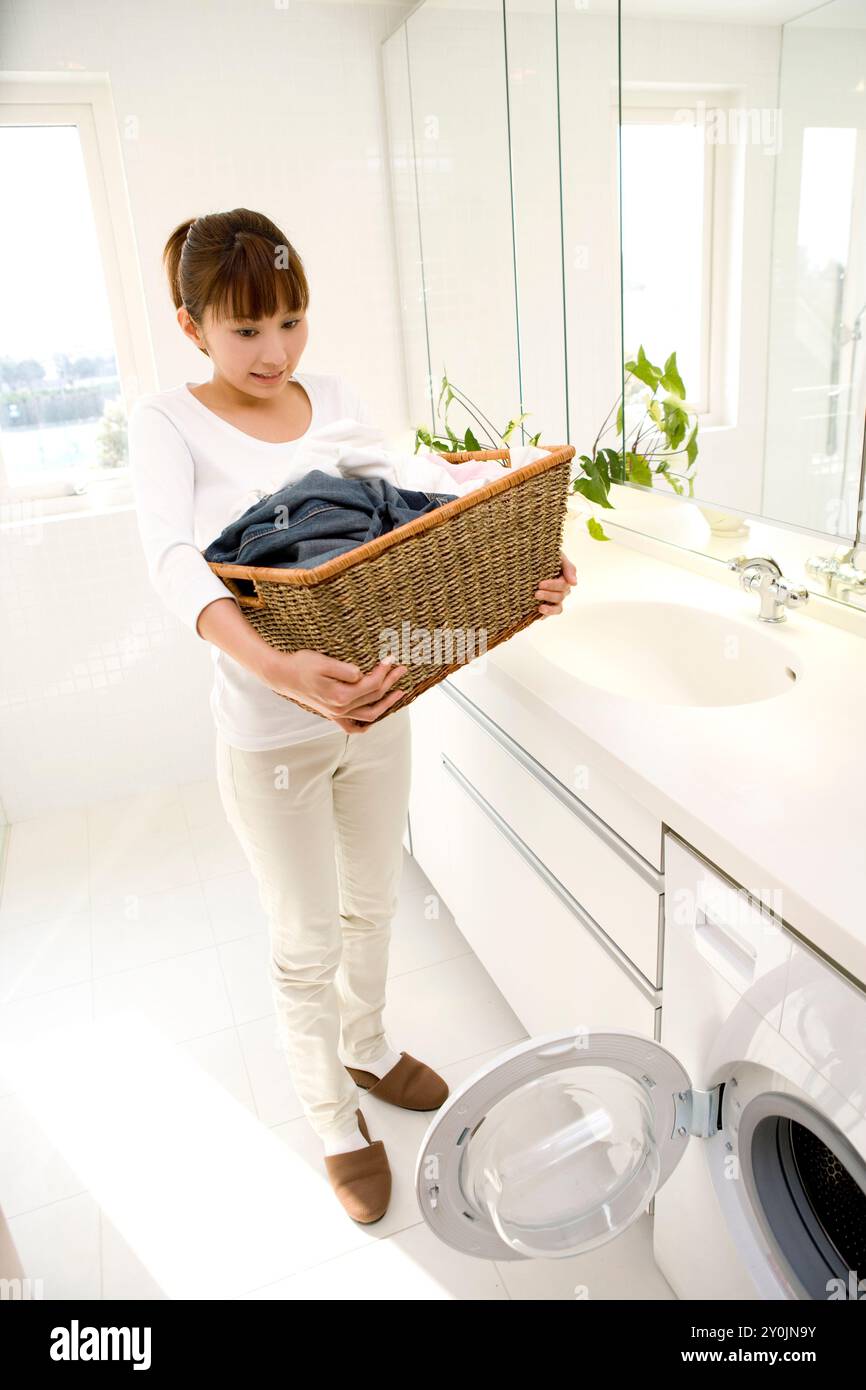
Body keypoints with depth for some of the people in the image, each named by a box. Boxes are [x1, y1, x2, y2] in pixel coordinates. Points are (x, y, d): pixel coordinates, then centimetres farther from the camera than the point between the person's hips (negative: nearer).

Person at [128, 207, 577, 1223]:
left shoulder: (338, 402, 1)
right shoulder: (167, 423, -12)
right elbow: (174, 559, -29)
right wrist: (274, 666, -48)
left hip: (375, 704, 5)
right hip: (271, 735, -4)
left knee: (371, 906, 24)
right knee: (307, 944, 13)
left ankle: (367, 1049, 53)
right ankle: (334, 1121, 40)